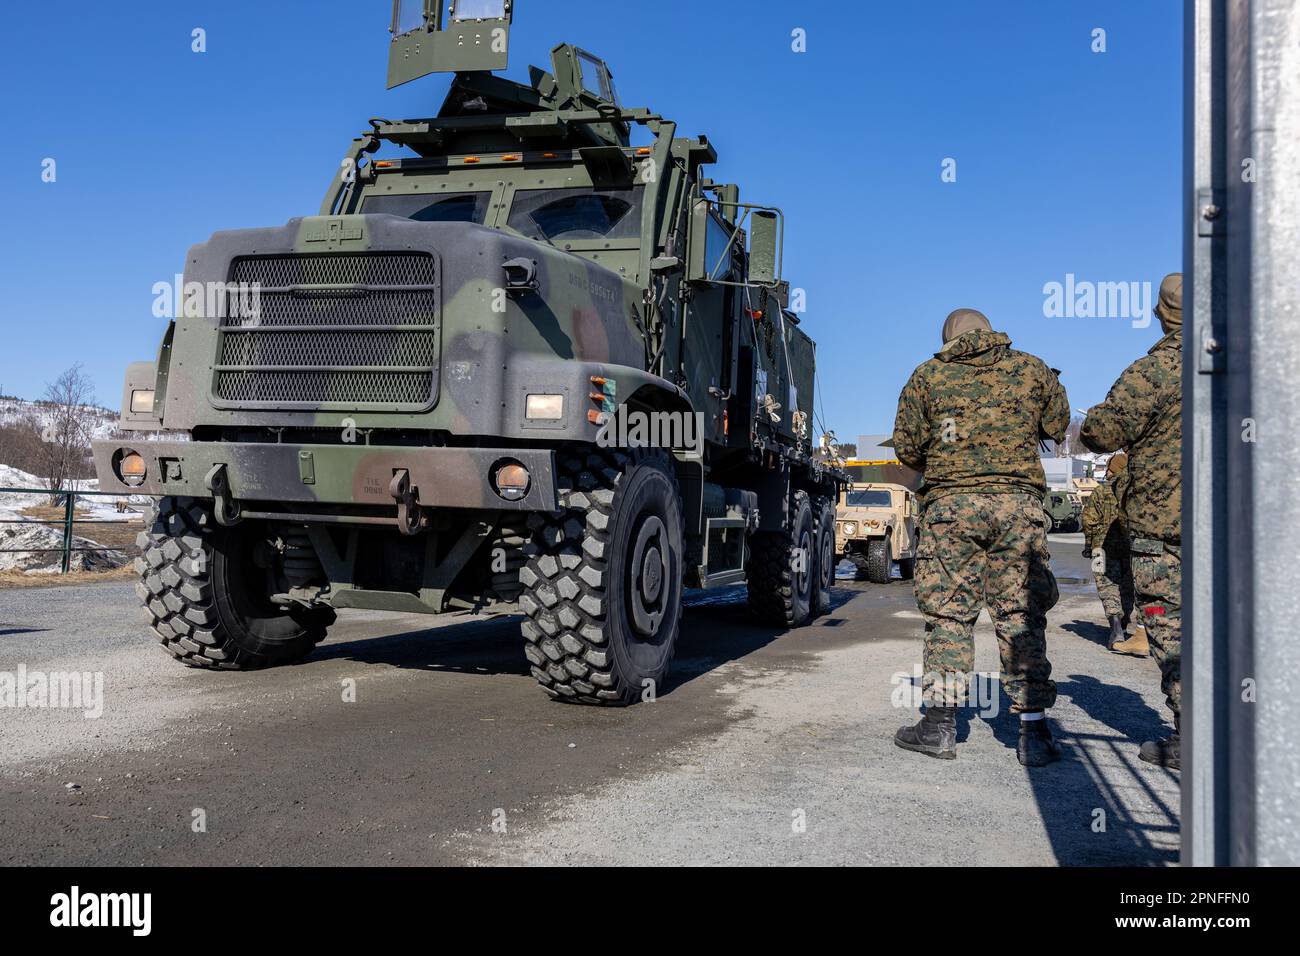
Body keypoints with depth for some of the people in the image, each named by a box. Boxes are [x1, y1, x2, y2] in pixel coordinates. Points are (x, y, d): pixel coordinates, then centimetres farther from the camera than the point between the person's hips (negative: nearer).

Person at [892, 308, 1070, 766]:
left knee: (948, 612, 5)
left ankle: (940, 725, 4)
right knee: (1021, 616, 4)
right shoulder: (1032, 369, 10)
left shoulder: (927, 375, 8)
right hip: (1018, 504, 1)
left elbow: (906, 446, 6)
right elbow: (1058, 426, 20)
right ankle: (1033, 732, 5)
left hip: (950, 504, -1)